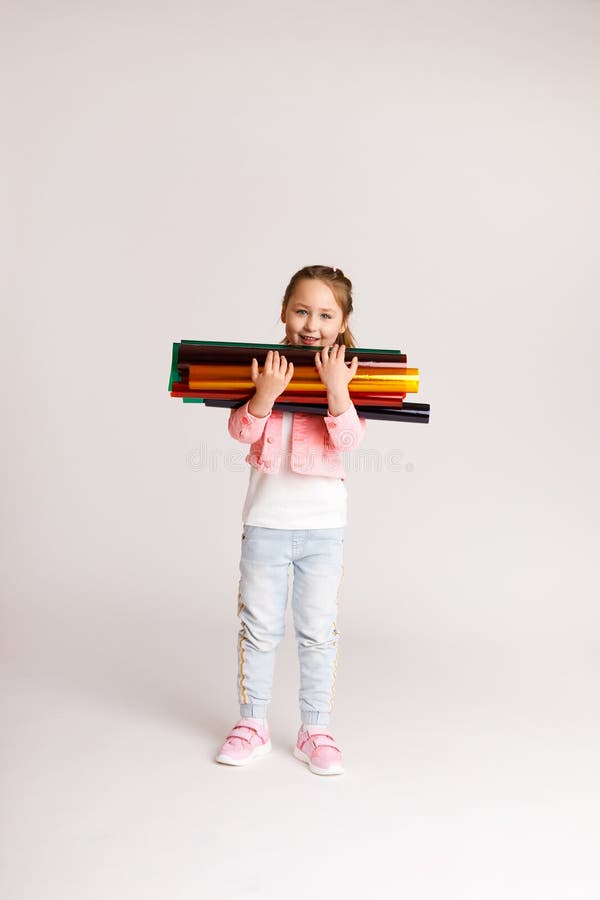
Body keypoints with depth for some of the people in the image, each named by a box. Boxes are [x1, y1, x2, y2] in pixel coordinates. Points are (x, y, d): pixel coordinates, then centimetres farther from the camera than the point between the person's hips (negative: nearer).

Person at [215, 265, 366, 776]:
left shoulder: (345, 373, -2)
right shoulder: (263, 367, -1)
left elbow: (349, 440, -13)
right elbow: (241, 431, -10)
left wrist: (336, 389, -27)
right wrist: (266, 393, -26)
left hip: (324, 525, 0)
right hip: (266, 520, 0)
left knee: (319, 631, 9)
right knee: (259, 627, 11)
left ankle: (315, 729, 23)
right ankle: (252, 723, 26)